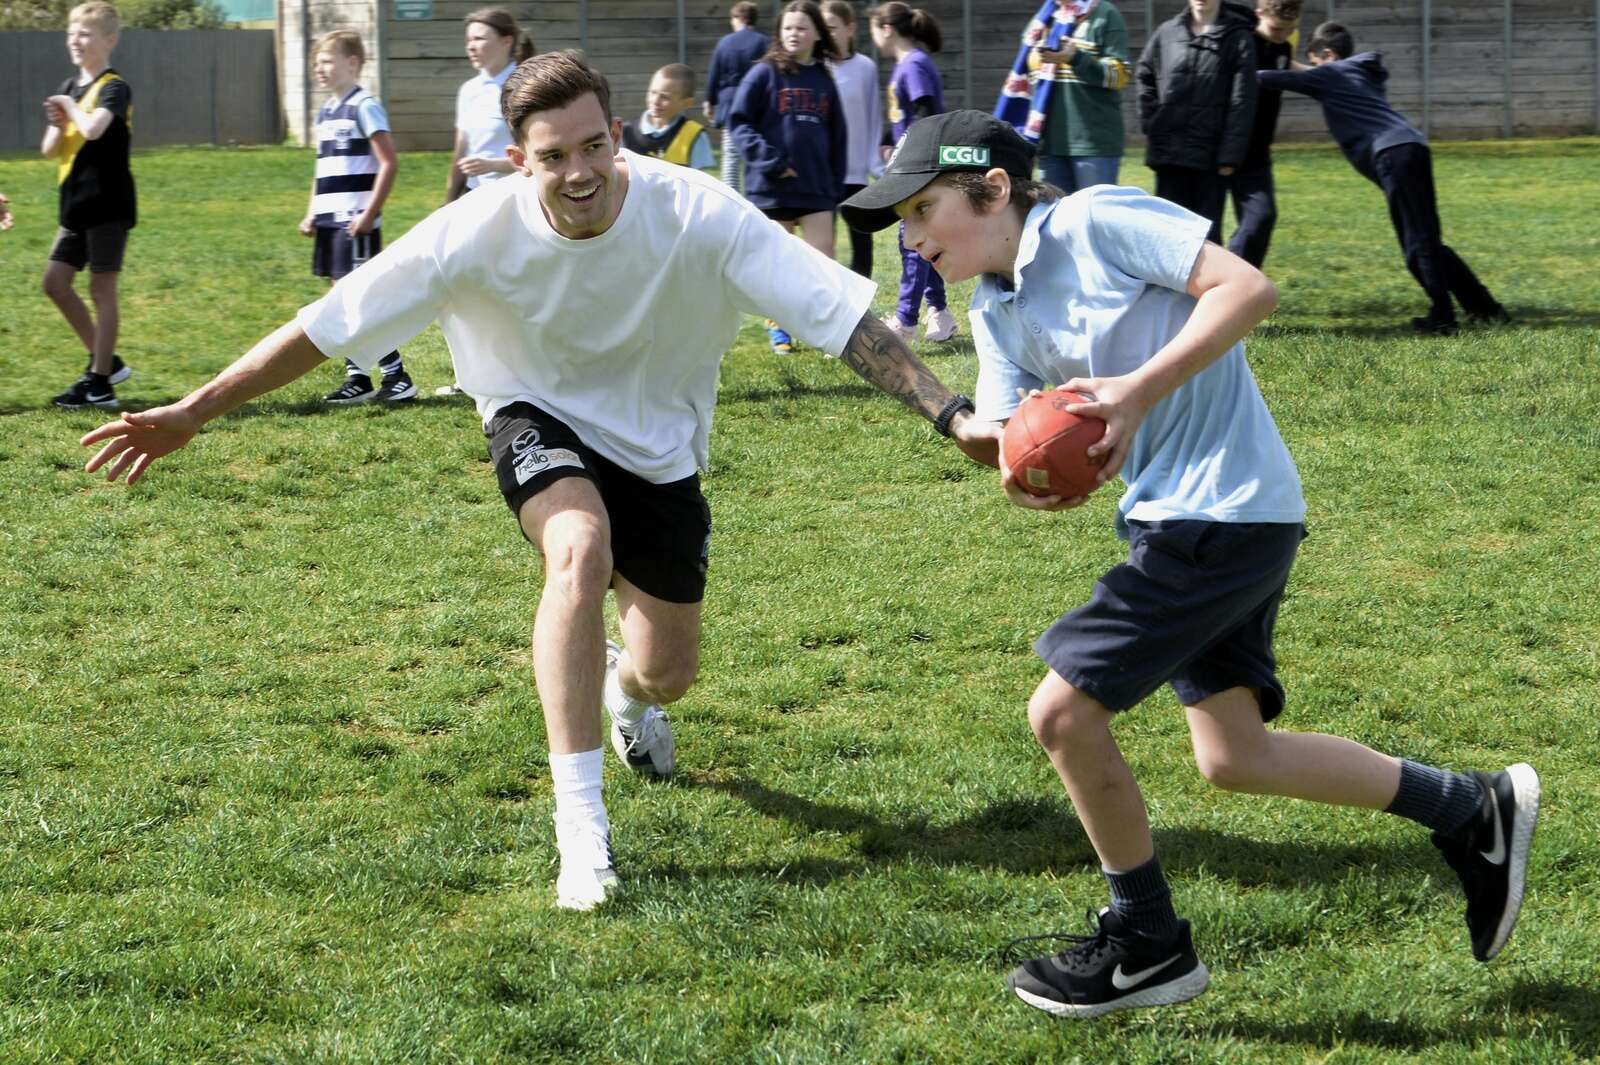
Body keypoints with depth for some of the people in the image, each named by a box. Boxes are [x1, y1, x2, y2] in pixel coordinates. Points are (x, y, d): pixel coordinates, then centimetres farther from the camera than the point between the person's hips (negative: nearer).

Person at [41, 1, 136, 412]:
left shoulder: (114, 88, -11)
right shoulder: (69, 87, 13)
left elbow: (93, 128, -31)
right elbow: (50, 151, 13)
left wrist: (71, 107, -13)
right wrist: (57, 123, -7)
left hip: (107, 204, -8)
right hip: (76, 205, 8)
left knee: (101, 289, -5)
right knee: (55, 282, 8)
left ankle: (100, 384, -1)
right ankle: (105, 361, 18)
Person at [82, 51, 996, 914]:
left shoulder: (697, 214, -30)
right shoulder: (480, 232, -28)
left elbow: (842, 313, -29)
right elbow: (328, 325, -21)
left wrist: (951, 413, -37)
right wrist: (193, 413, -22)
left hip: (661, 444, 2)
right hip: (541, 417, -2)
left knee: (669, 675, 6)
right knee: (581, 548, -35)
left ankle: (628, 692, 50)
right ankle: (580, 822, -29)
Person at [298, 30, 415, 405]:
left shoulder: (364, 106, -10)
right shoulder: (326, 112, 16)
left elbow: (389, 163, -15)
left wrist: (369, 214, -18)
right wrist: (312, 213, 16)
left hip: (355, 222, -9)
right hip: (329, 221, 9)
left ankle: (396, 377, -5)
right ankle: (356, 377, 14)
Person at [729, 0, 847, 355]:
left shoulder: (824, 81, 8)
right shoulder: (764, 74, -4)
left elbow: (836, 139, 14)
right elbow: (738, 122, -6)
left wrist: (836, 186, 11)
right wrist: (767, 158, -17)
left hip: (817, 188, 2)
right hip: (772, 187, -2)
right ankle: (778, 327, 22)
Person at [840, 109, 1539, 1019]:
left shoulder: (1095, 221, -12)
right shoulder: (997, 316, 12)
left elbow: (1249, 288, -18)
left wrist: (1140, 389, -23)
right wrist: (1025, 481, -15)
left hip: (1227, 511, -9)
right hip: (1170, 517, 9)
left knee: (1064, 712, -7)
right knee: (1233, 756, 11)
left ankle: (1147, 947, 8)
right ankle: (1473, 810, 24)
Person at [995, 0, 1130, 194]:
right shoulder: (1043, 18, 16)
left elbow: (1119, 75, -9)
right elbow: (1026, 79, 21)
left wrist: (1076, 58, -24)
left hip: (1095, 141, -6)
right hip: (1050, 141, 6)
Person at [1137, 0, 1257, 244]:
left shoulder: (1239, 38, -2)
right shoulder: (1166, 33, 6)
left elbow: (1242, 103, -5)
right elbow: (1145, 78, 19)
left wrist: (1230, 155, -11)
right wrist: (1150, 123, 6)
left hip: (1211, 155, -2)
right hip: (1169, 151, 2)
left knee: (1207, 231, 3)